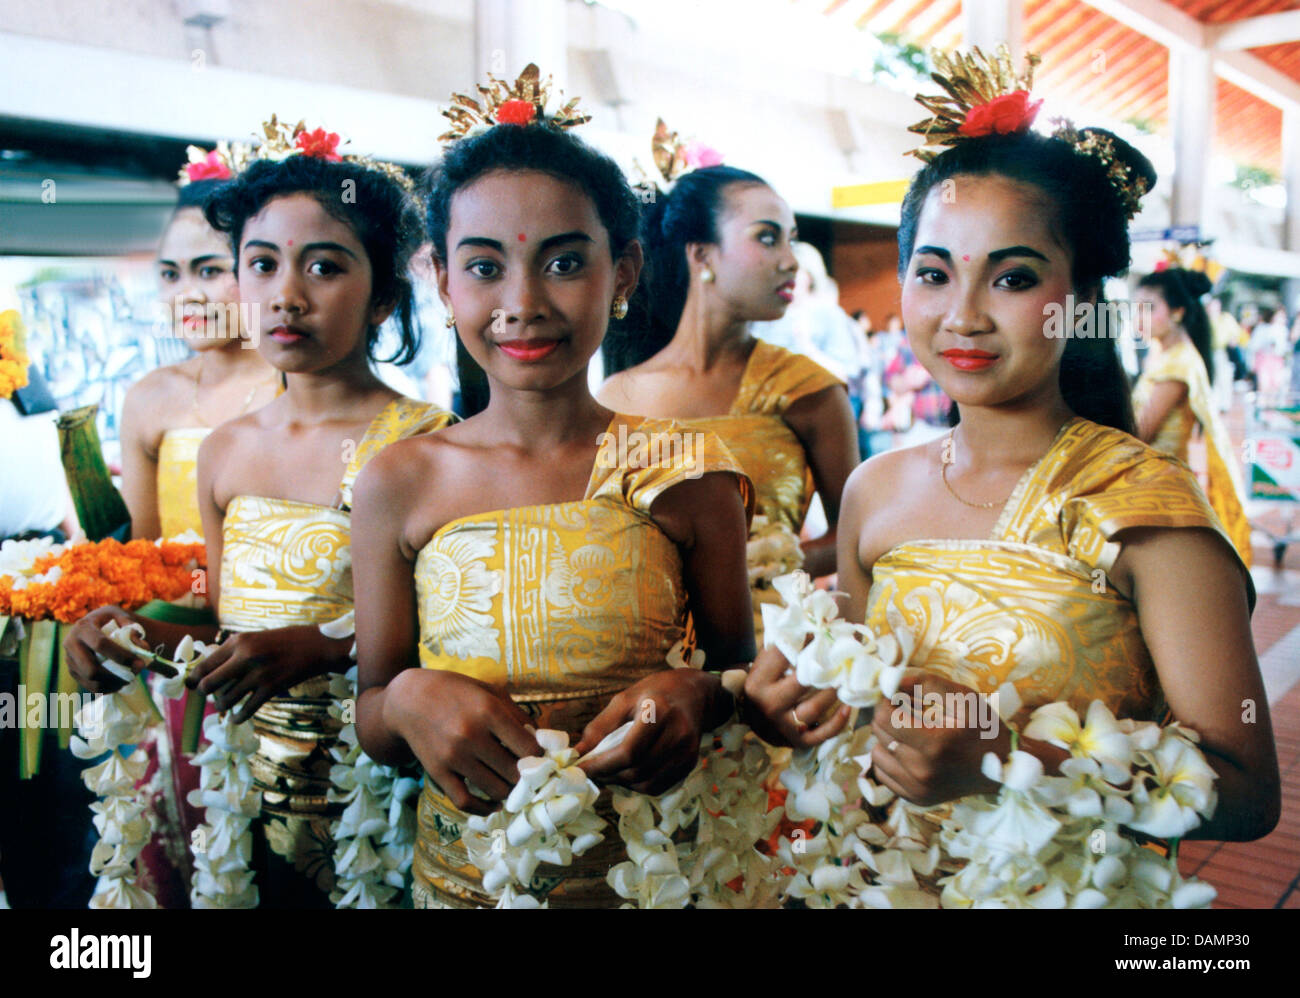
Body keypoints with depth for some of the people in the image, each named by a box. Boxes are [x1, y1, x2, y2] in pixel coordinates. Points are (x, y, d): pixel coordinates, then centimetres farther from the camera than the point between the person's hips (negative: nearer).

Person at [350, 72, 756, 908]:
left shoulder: (684, 474, -11)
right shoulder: (400, 485, -7)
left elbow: (741, 669, 1)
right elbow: (369, 727, 0)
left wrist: (694, 697, -20)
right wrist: (408, 701, -21)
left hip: (643, 867, -1)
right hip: (458, 876, 1)